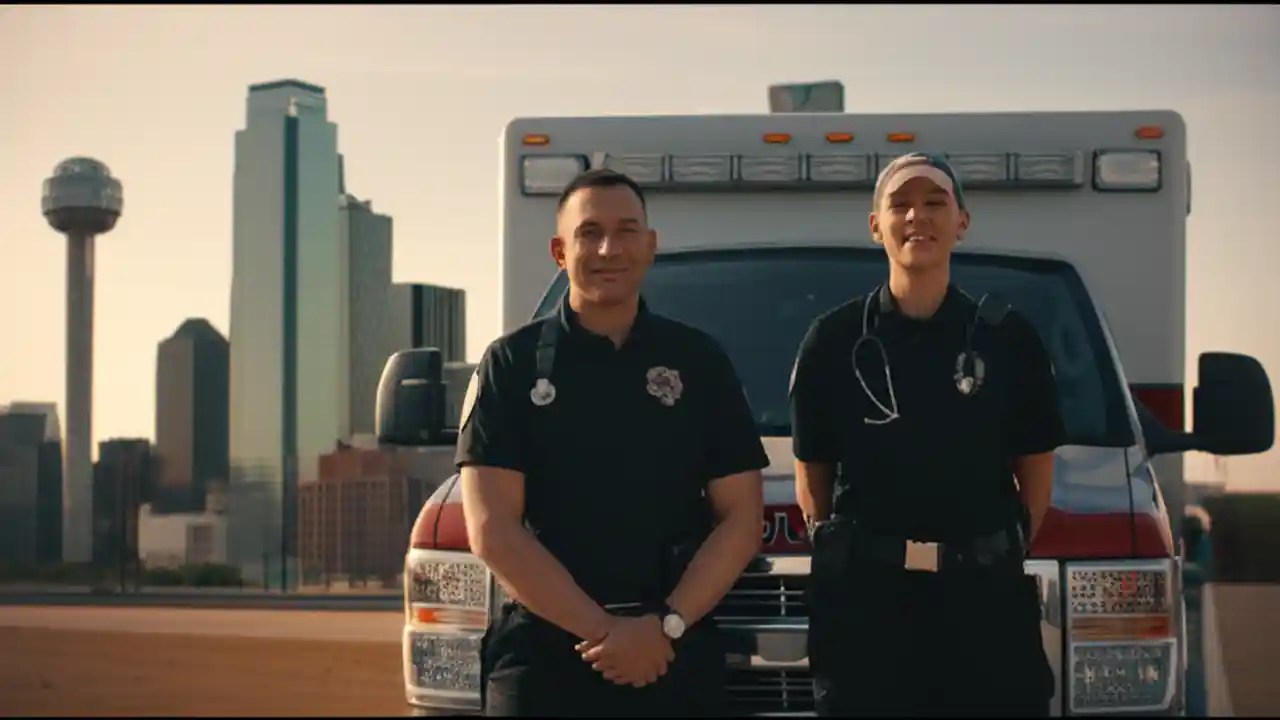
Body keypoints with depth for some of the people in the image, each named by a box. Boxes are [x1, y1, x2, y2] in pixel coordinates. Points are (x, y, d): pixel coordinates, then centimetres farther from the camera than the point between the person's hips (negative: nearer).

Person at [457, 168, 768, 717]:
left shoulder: (700, 362, 8)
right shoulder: (512, 364, 3)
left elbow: (741, 521, 5)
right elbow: (492, 532, -5)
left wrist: (667, 625, -10)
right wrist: (601, 629, -13)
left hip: (677, 657, 1)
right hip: (543, 656, -1)